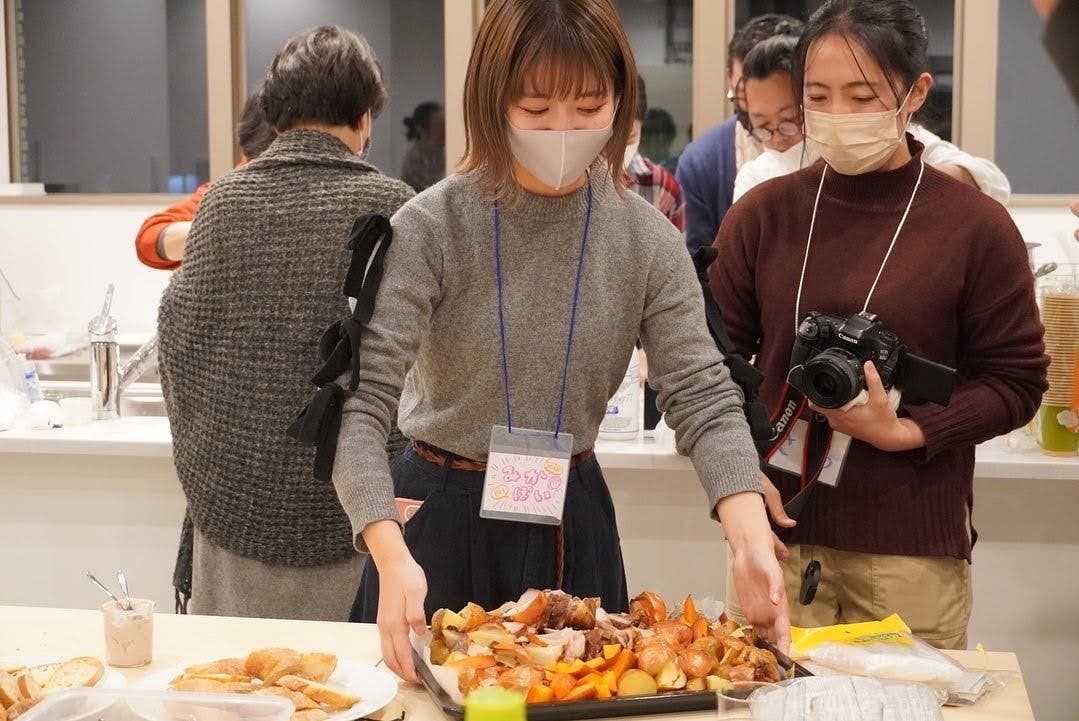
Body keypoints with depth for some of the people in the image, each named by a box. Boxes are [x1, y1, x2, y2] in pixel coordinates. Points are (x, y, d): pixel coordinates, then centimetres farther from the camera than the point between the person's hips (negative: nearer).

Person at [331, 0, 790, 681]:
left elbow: (704, 399, -11)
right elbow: (361, 403, -22)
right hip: (443, 517, -2)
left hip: (573, 519, 3)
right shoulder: (434, 228, -17)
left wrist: (753, 542, -26)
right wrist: (391, 556, -37)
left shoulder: (647, 239, -7)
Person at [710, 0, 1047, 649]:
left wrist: (907, 431, -14)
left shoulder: (976, 226, -3)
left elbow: (1016, 381, 0)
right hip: (777, 535, 2)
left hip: (914, 551, -1)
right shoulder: (763, 213, 3)